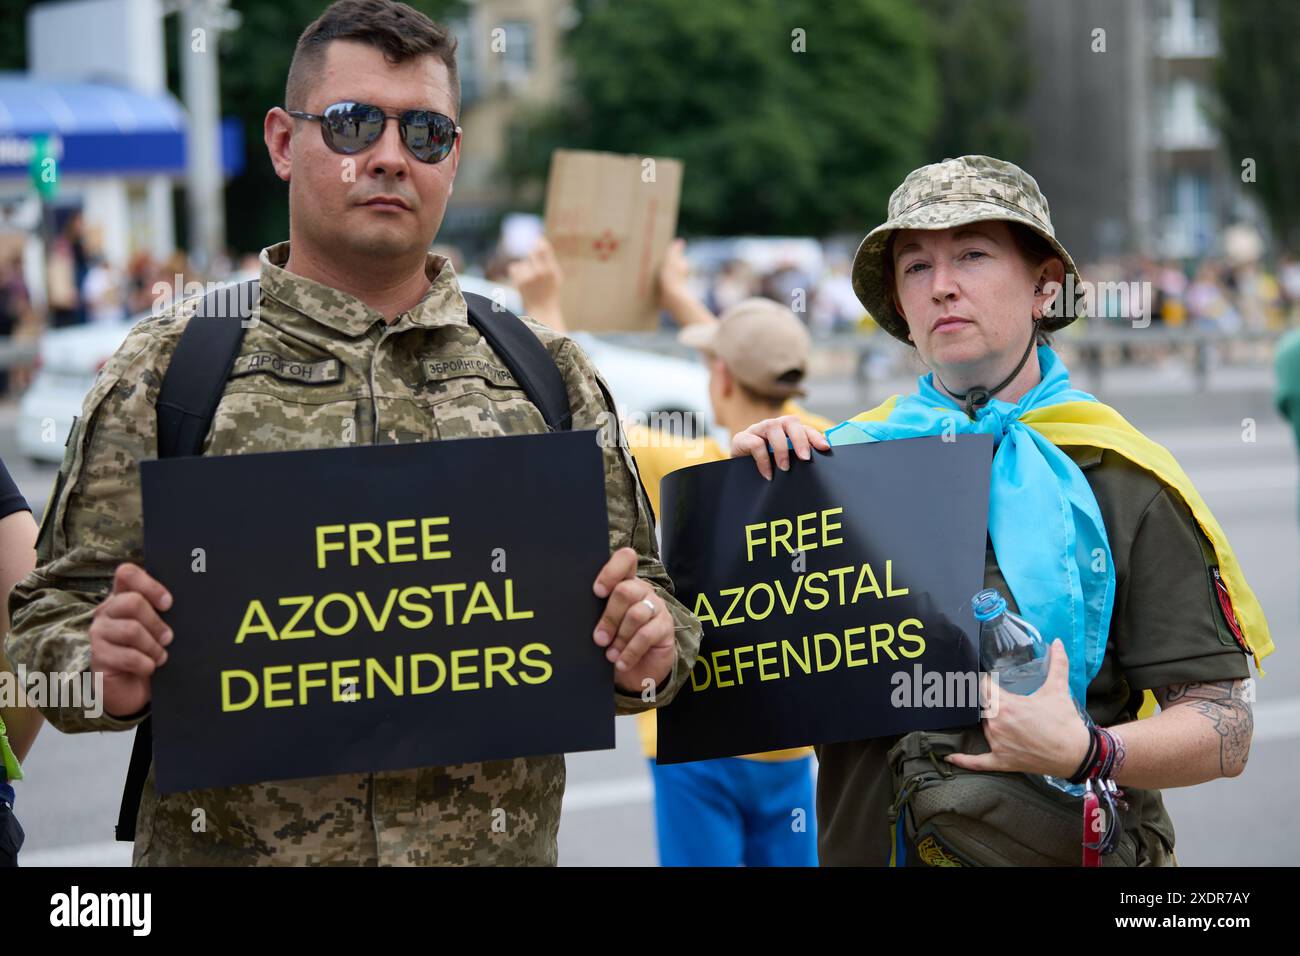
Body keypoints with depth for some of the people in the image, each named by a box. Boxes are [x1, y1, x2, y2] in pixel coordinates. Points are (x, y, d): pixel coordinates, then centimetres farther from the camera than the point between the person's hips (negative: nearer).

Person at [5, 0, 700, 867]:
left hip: (498, 845, 2)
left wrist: (646, 650, -12)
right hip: (228, 845, -1)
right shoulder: (163, 370, 0)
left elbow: (647, 604, 10)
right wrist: (111, 673, -20)